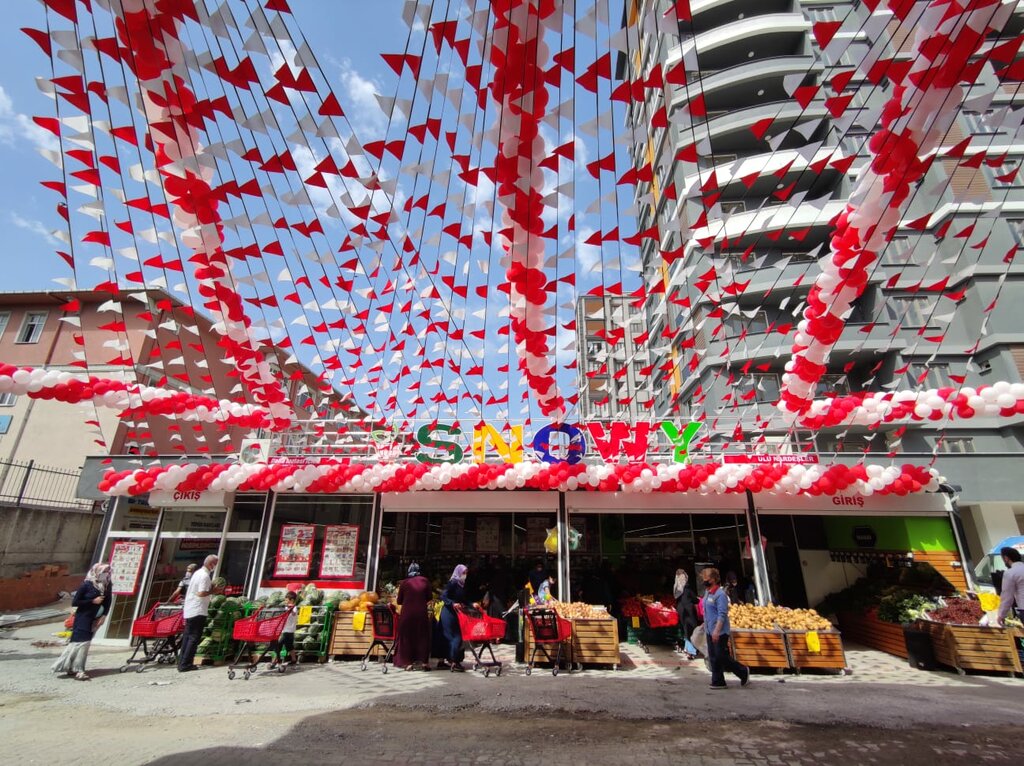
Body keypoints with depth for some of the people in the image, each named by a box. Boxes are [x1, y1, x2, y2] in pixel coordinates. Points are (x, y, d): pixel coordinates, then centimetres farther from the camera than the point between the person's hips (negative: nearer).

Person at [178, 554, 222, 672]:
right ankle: (185, 664, 0)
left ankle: (182, 662, 19)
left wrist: (212, 587, 12)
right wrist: (213, 591, -10)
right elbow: (201, 593, -24)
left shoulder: (198, 572, 13)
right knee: (194, 637, -2)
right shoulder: (205, 575, -18)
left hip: (189, 610, 10)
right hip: (198, 611, -10)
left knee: (187, 636, 14)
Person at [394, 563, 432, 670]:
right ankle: (424, 662, 12)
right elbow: (429, 598, 9)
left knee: (407, 637, 12)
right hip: (422, 613, 1)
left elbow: (399, 601, 6)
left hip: (407, 613, 0)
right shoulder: (425, 581, 2)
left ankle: (408, 662, 13)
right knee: (422, 636, 13)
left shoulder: (404, 582, 0)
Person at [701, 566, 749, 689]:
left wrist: (717, 631, -26)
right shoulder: (707, 592, 9)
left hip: (720, 633, -9)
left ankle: (744, 672, 21)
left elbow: (722, 615, -23)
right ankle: (718, 682, 20)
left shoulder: (720, 594, -19)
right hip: (710, 632, 9)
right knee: (713, 658, 11)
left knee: (722, 657, -1)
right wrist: (705, 624, 21)